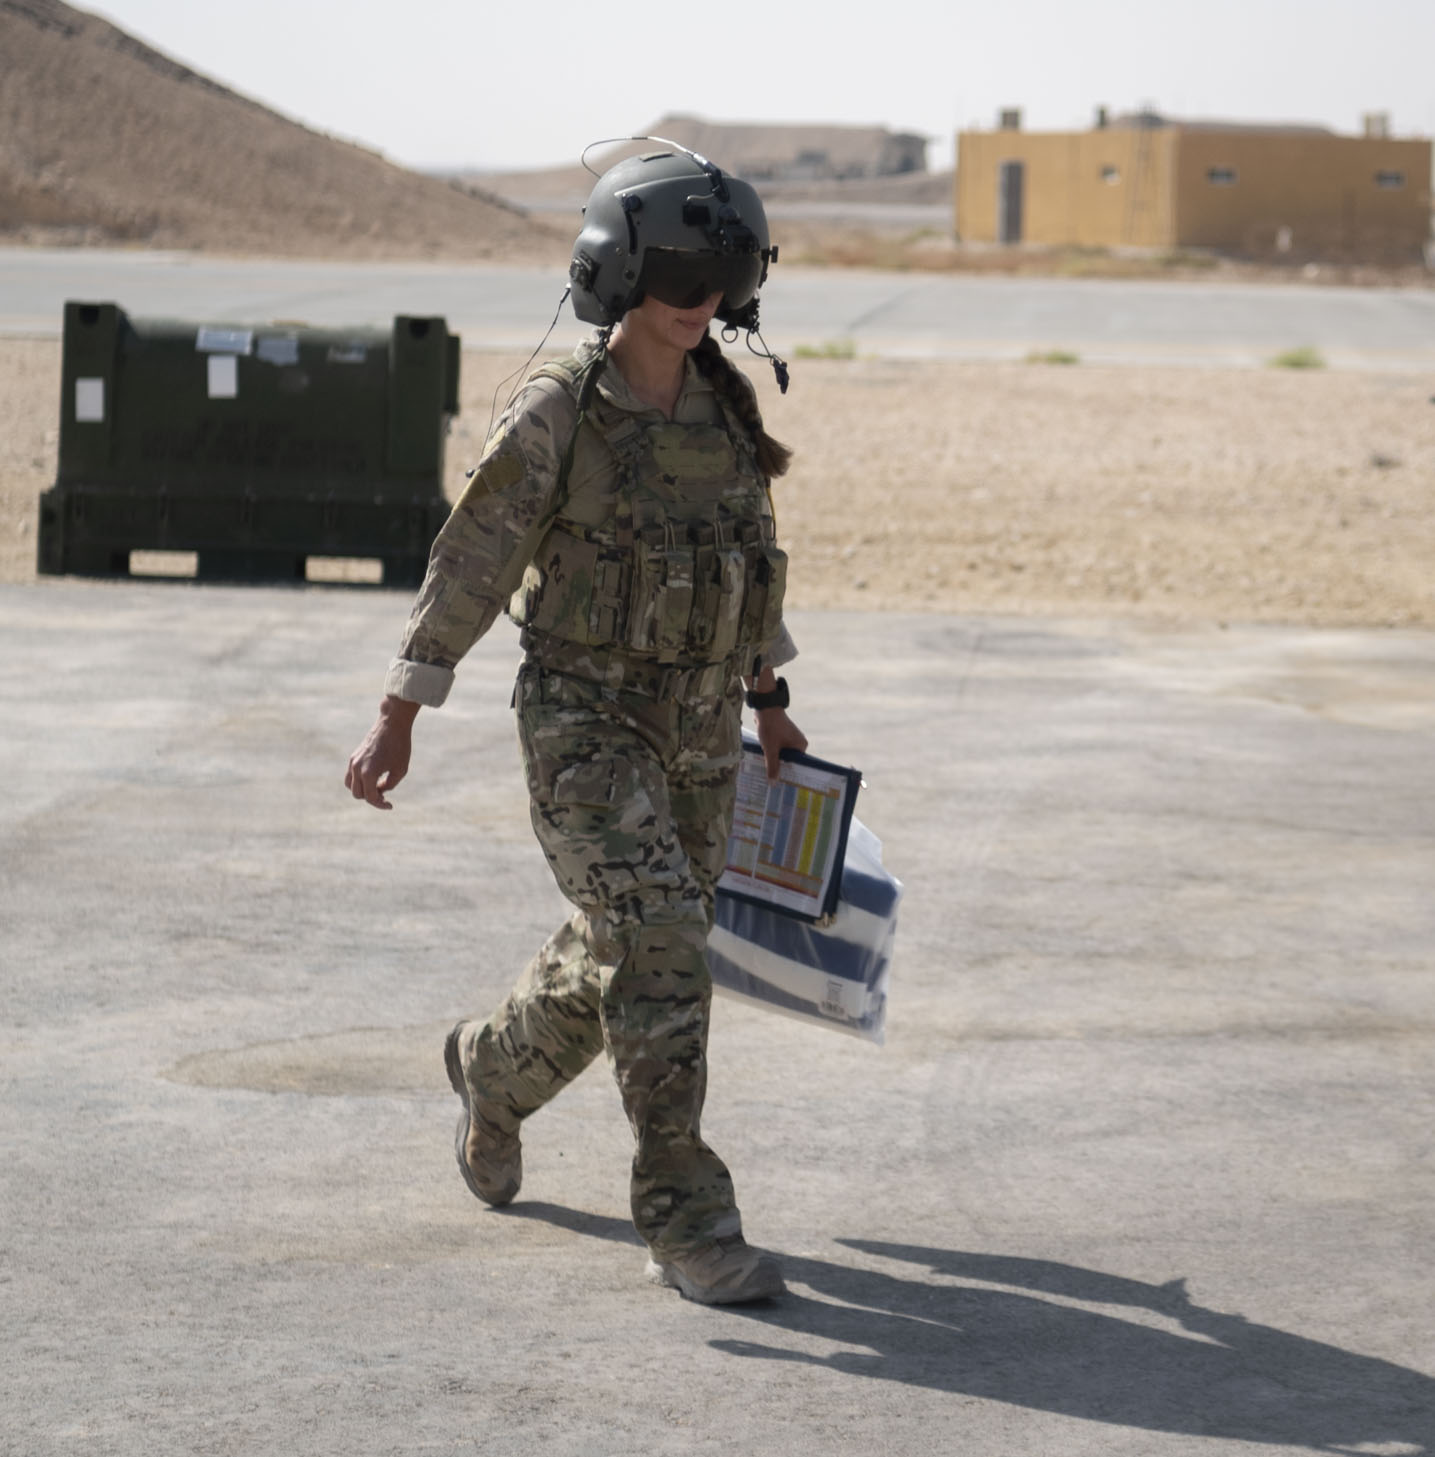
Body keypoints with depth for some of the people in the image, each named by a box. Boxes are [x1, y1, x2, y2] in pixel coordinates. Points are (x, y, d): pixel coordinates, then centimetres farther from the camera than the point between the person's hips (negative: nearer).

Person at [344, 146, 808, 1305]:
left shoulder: (725, 406, 4)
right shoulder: (558, 415, -12)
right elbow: (473, 564, -9)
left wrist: (771, 702, 20)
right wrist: (399, 720, -8)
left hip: (699, 730, 6)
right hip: (584, 722, -6)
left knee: (622, 956, 17)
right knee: (660, 950, -16)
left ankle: (494, 1071, 47)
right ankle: (687, 1221, -10)